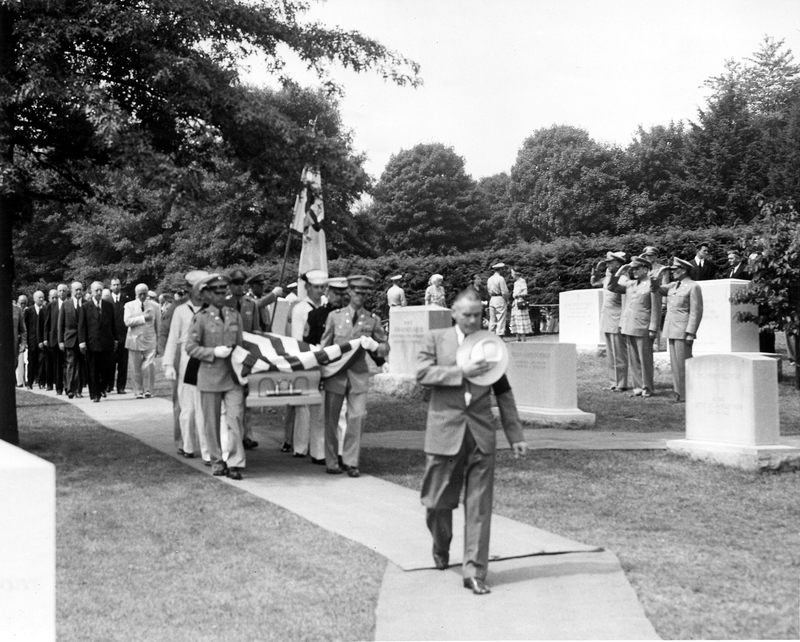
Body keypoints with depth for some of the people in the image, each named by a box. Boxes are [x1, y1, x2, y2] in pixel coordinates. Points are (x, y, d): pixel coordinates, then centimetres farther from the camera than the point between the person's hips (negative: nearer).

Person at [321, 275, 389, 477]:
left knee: (357, 416, -9)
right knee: (331, 419, 3)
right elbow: (324, 346, 9)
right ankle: (331, 462, 15)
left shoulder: (373, 320, 5)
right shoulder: (335, 316, 5)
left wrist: (372, 345, -13)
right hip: (335, 373, 0)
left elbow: (385, 347, 10)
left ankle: (350, 461, 2)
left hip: (359, 374, 0)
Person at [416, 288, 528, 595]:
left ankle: (474, 571, 2)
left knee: (479, 506, -2)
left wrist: (515, 435, 8)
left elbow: (503, 392, 12)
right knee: (438, 501, 9)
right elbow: (422, 373, -9)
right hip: (445, 431, -1)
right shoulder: (436, 339, 5)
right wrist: (462, 372, -16)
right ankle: (441, 549, 38)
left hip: (481, 433, 1)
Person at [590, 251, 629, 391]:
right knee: (610, 355, 13)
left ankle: (621, 384, 4)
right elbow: (593, 282, 27)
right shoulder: (607, 277, 12)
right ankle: (614, 383, 19)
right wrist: (597, 269, 15)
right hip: (607, 321, 9)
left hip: (617, 321, -9)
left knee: (619, 354, -2)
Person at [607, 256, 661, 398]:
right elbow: (611, 287, 19)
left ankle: (647, 389, 7)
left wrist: (653, 329, -13)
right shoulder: (630, 284, 14)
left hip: (643, 330, -7)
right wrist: (619, 272, 8)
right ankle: (638, 387, 16)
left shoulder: (652, 285, -6)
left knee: (645, 360, 0)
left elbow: (656, 309, -9)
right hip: (628, 328, 7)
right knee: (634, 360, 9)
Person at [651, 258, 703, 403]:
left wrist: (690, 333, -16)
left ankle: (687, 395, -3)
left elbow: (696, 311, -11)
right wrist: (659, 274, 6)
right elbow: (656, 289, 20)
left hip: (683, 331, -8)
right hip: (672, 331, 8)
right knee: (675, 364, 9)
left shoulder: (693, 287, -7)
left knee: (683, 363, -7)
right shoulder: (673, 286, 16)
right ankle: (679, 393, 14)